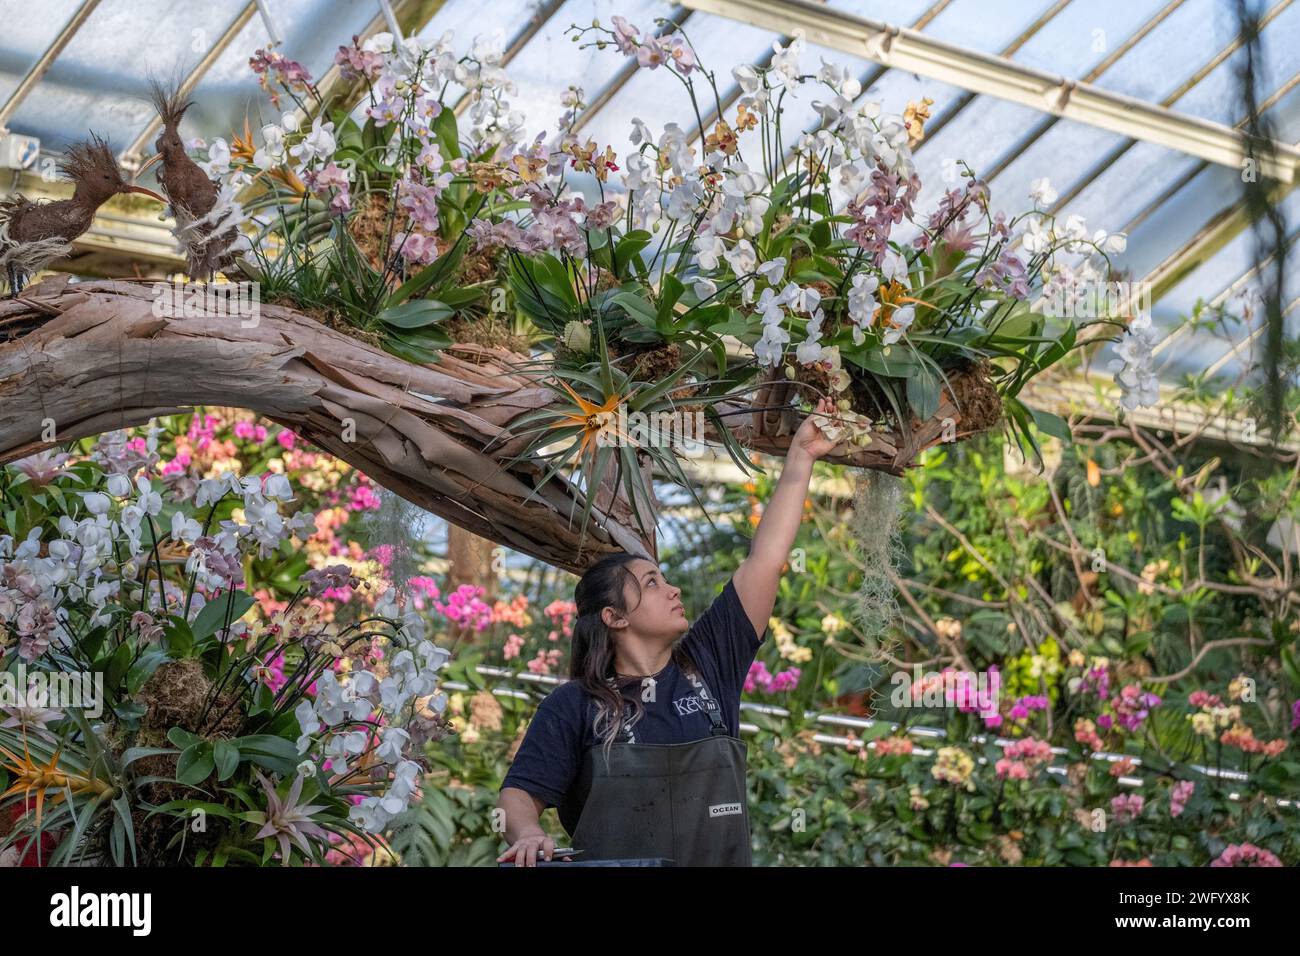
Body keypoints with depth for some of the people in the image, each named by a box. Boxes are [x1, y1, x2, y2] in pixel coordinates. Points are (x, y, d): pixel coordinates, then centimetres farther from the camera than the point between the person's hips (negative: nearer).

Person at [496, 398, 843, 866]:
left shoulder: (709, 665, 10)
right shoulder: (574, 705, 3)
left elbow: (765, 559, 10)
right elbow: (520, 793, 0)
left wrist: (800, 458, 9)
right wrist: (527, 834, -22)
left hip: (725, 858, 4)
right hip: (610, 859, -4)